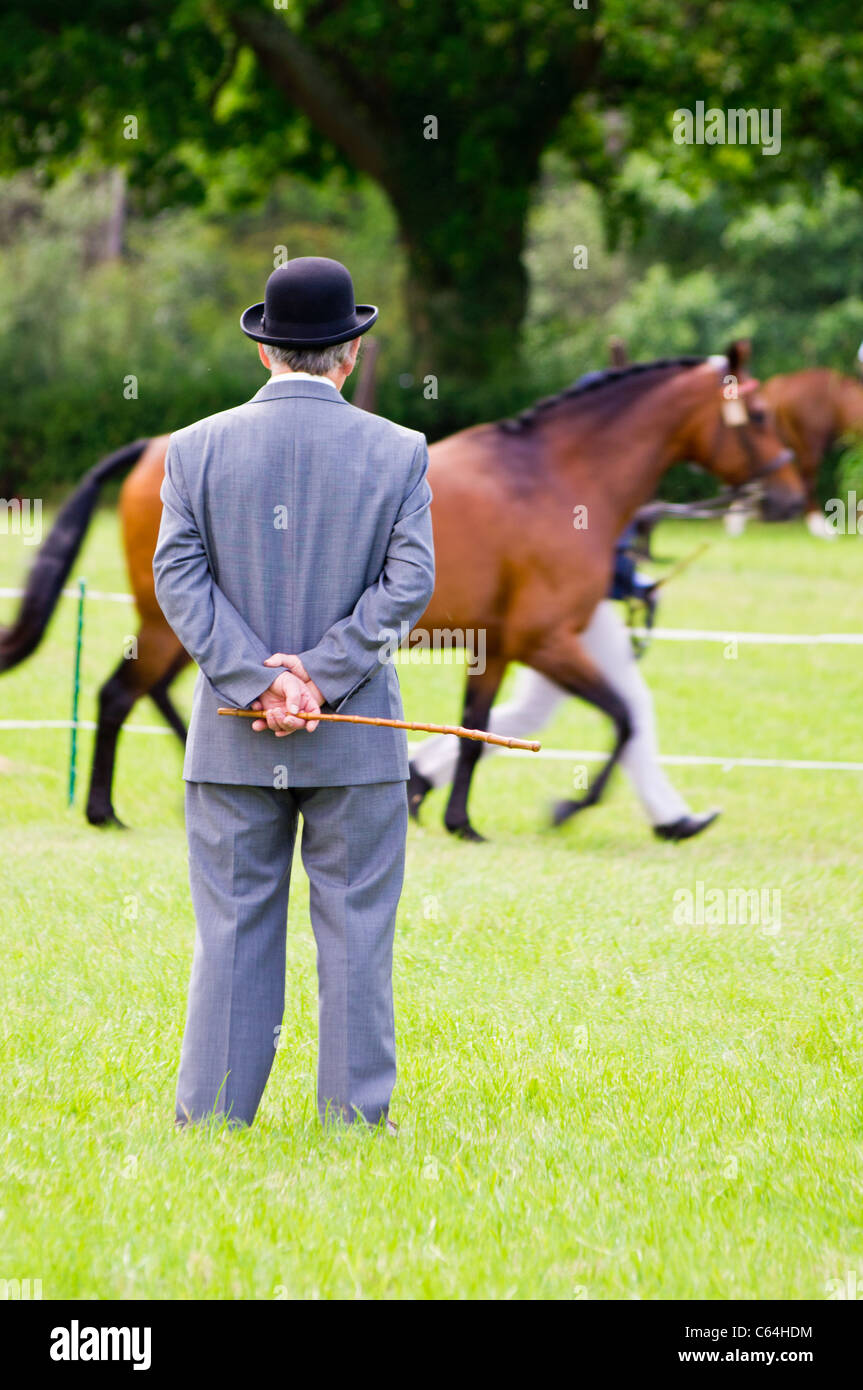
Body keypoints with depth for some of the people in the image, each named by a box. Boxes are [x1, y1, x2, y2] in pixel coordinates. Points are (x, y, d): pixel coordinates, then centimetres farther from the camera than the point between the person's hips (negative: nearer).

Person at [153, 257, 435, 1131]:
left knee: (231, 935, 7)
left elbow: (177, 577, -6)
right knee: (354, 936, 5)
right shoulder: (397, 452, -1)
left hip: (233, 740, 1)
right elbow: (409, 581, -9)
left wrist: (259, 679, -10)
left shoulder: (196, 448, 1)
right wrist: (321, 674, -11)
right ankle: (356, 1117, 7)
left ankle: (211, 1120, 8)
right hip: (357, 743, -1)